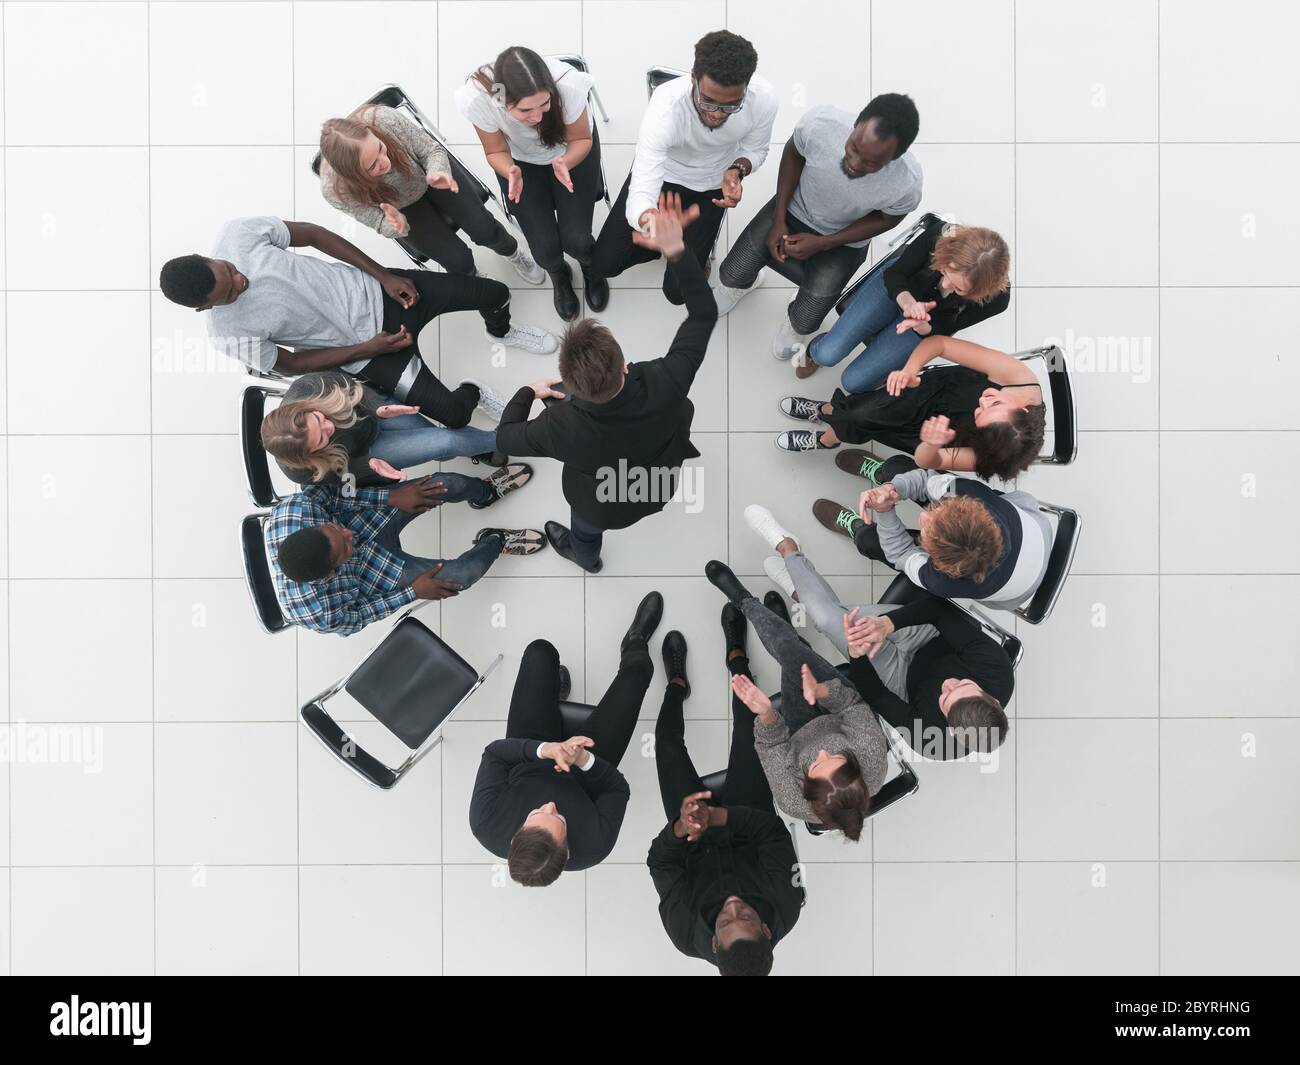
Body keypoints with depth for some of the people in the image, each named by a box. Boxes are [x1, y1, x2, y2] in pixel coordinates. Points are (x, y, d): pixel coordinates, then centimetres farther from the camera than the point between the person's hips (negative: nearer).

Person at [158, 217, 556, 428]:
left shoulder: (237, 232, -16)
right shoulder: (229, 333, -20)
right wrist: (368, 349, -14)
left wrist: (385, 276, -7)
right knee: (451, 414, -14)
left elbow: (314, 234, -3)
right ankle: (472, 394, 27)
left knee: (494, 292, -1)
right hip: (361, 348, -2)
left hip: (374, 291, 3)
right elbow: (291, 364, -7)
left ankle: (501, 332, 38)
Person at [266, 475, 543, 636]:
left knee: (452, 485, -12)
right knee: (464, 573, -10)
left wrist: (391, 496, -23)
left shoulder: (293, 506, -37)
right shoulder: (320, 615, -39)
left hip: (370, 520, 3)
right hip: (375, 576, -3)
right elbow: (354, 619, -17)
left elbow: (326, 494, -15)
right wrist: (413, 593, -12)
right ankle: (496, 542, 27)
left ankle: (487, 490, 26)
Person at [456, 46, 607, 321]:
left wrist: (564, 163, -38)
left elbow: (581, 140, -16)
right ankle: (559, 276, 29)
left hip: (570, 151, 0)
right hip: (519, 159, 1)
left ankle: (591, 267, 27)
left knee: (575, 240, -14)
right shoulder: (476, 99, -36)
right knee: (545, 249, -11)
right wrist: (512, 174, -37)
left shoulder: (567, 86, -38)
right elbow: (497, 152, -15)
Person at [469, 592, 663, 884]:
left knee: (541, 652, 0)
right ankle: (635, 646, 44)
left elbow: (495, 751, -29)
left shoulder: (485, 824, -43)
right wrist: (584, 759, -42)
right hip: (582, 780, -1)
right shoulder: (593, 847, -42)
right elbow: (617, 788, -24)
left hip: (524, 766, 1)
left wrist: (545, 750, -45)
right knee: (636, 669, 2)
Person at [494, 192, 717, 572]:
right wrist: (676, 250, -32)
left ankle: (585, 556, 71)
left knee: (586, 527, 35)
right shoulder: (663, 385, -42)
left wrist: (528, 392, -5)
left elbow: (505, 438, -21)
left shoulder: (562, 427, -44)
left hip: (604, 507, -2)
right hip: (659, 489, 3)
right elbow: (704, 313, -29)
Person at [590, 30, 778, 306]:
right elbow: (641, 194, -45)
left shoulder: (763, 99, -30)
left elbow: (755, 149, -6)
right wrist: (650, 220, -70)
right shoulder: (665, 106, -39)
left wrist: (737, 170, -30)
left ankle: (698, 249, 25)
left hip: (710, 186, 1)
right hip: (661, 173, -1)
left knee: (678, 290, -7)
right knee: (604, 263, -6)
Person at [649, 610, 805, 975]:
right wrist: (718, 816, -50)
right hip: (749, 836, 1)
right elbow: (773, 830, -33)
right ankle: (736, 658, 31)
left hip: (697, 847, -1)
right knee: (750, 730, -2)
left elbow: (661, 863, -29)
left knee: (668, 741, 1)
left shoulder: (686, 935, -41)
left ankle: (677, 683, 39)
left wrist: (680, 827, -51)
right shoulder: (785, 910, -40)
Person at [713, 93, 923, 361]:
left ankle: (795, 325, 30)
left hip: (843, 241, -1)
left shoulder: (907, 184, -35)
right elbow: (793, 154, -10)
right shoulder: (819, 123, -35)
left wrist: (821, 244, -18)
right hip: (794, 207, 1)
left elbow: (886, 219, -12)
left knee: (804, 323, -10)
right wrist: (779, 220, -12)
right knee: (733, 273, -8)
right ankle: (742, 284, 32)